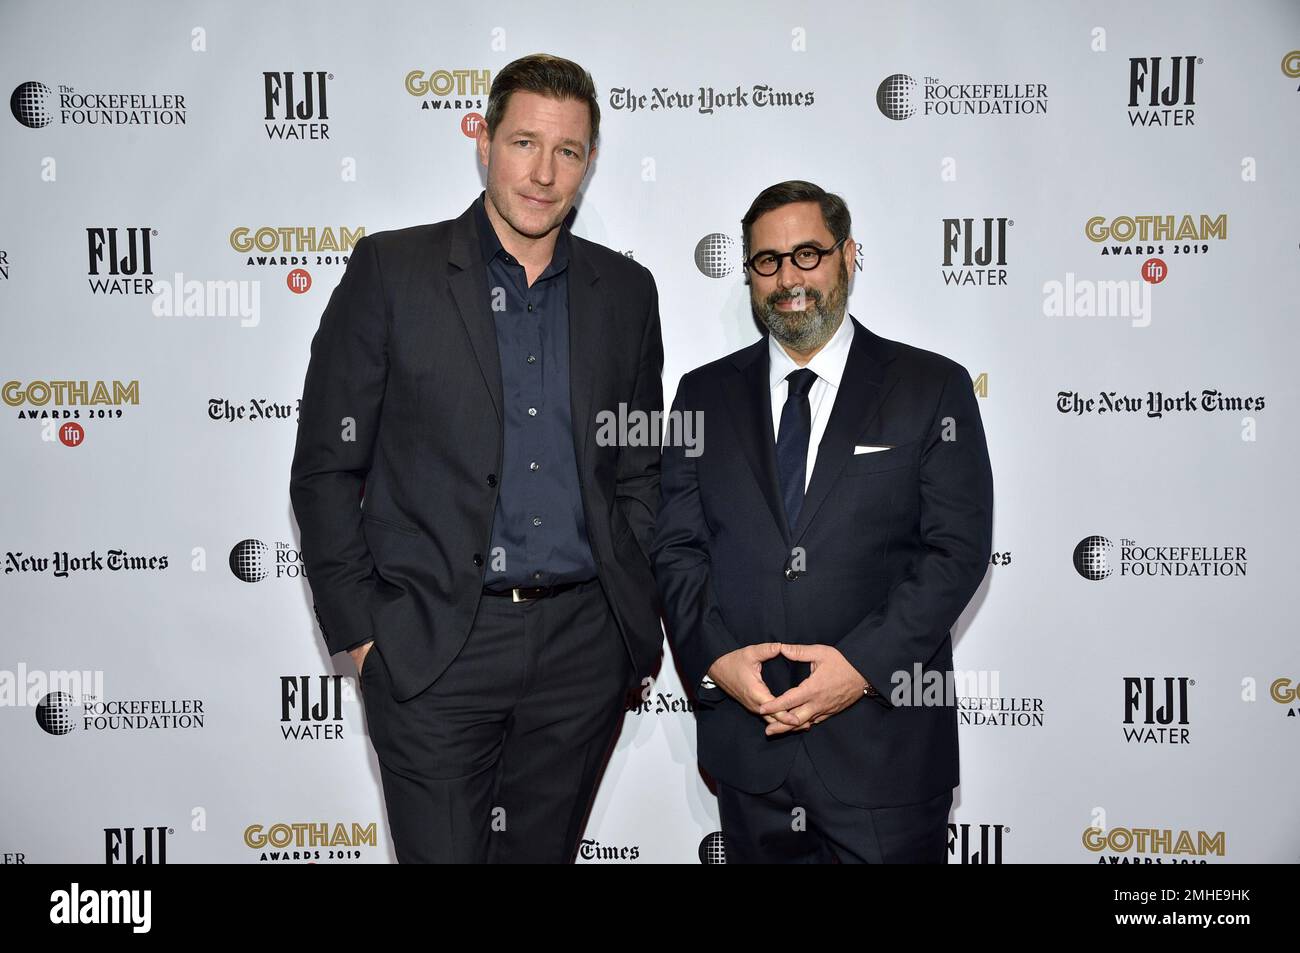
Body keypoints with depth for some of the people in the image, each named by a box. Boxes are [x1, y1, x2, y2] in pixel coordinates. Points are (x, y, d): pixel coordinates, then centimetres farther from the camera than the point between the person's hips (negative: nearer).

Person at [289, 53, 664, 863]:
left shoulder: (625, 291, 7)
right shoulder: (391, 270, -2)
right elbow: (326, 469, -2)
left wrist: (635, 614, 6)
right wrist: (360, 631, -5)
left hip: (584, 648, 3)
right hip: (433, 649, -3)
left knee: (543, 852, 16)